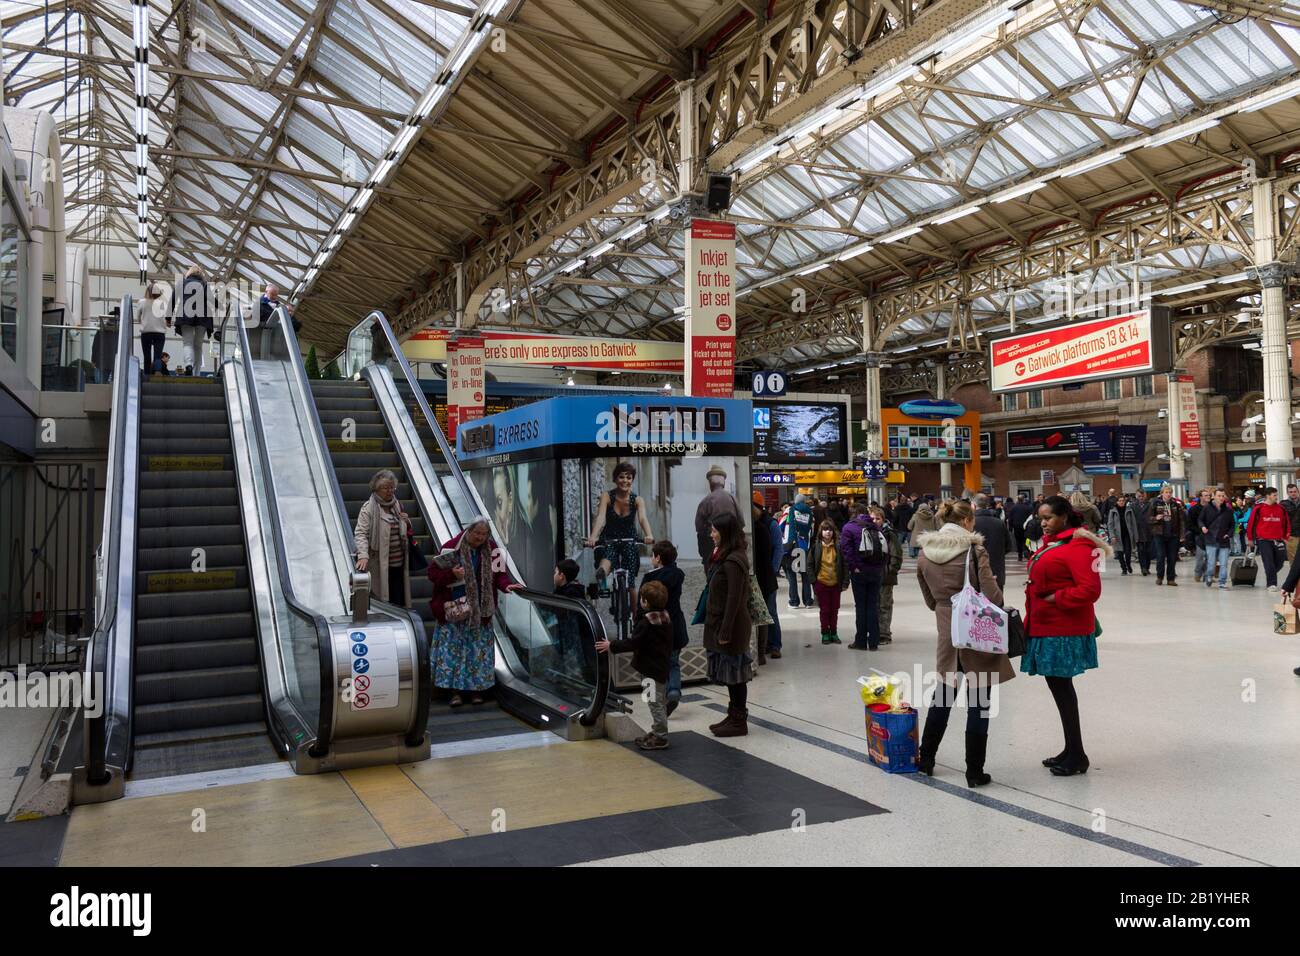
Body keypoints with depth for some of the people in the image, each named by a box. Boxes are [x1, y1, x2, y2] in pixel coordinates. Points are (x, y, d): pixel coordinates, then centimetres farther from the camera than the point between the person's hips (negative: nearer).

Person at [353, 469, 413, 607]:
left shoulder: (397, 505, 14)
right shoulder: (368, 508, -6)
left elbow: (406, 532, 27)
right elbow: (361, 533, -16)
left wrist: (407, 523, 3)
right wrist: (363, 555, -30)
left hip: (399, 564, 6)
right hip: (379, 566, -6)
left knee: (399, 601, 8)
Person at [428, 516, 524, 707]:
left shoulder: (491, 550, 1)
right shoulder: (451, 548, -8)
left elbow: (498, 574, 1)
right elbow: (433, 572, -6)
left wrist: (507, 584, -19)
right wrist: (451, 574, -23)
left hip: (481, 611, 2)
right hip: (454, 610, -2)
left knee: (478, 649, 6)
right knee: (452, 647, -1)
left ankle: (476, 688, 16)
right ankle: (455, 691, 7)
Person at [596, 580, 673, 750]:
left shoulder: (646, 623, -20)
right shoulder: (666, 618, 7)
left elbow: (633, 643, -22)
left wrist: (611, 646, -15)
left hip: (651, 669, -10)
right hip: (662, 666, 10)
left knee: (655, 703, -3)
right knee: (660, 702, 17)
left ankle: (660, 738, 2)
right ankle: (657, 733, 27)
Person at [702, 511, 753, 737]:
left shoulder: (733, 562, -20)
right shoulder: (723, 557, 11)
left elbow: (733, 600, -21)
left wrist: (725, 632, -20)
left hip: (731, 627, -9)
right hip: (721, 625, 9)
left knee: (734, 675, 1)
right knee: (731, 675, 16)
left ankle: (739, 721, 10)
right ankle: (734, 716, 26)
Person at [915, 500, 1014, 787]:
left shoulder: (925, 554, 3)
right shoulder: (974, 550, -14)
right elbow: (992, 596, -16)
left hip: (946, 634, 5)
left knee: (942, 695, 20)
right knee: (978, 703, 4)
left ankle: (925, 759, 29)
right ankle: (974, 771, 9)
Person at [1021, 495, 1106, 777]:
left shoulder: (1078, 546, -14)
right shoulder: (1050, 542, 15)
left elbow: (1090, 590, -22)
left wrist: (1056, 599, -16)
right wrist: (1032, 619, 14)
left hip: (1064, 629, -9)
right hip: (1045, 627, 9)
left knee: (1060, 685, -3)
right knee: (1058, 685, 14)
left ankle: (1076, 755, 8)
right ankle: (1071, 751, 24)